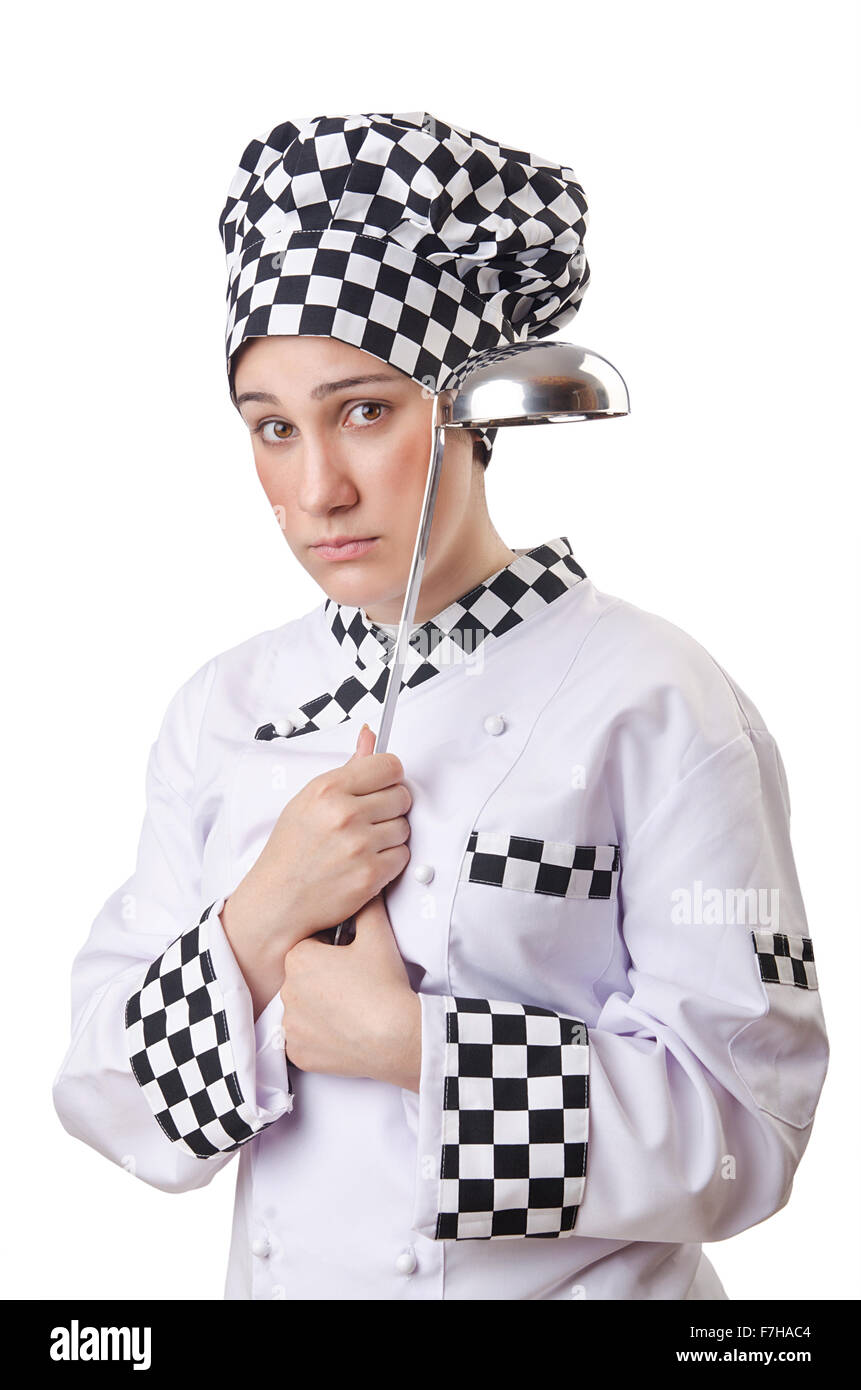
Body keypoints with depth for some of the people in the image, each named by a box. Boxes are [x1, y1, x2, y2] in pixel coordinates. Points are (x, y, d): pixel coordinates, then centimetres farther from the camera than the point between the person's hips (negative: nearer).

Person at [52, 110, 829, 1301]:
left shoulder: (649, 702, -16)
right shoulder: (225, 708, -3)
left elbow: (745, 1124, -17)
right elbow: (111, 1108, -3)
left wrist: (406, 1044, -22)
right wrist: (255, 929, -20)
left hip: (570, 1278, -4)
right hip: (279, 1274, 4)